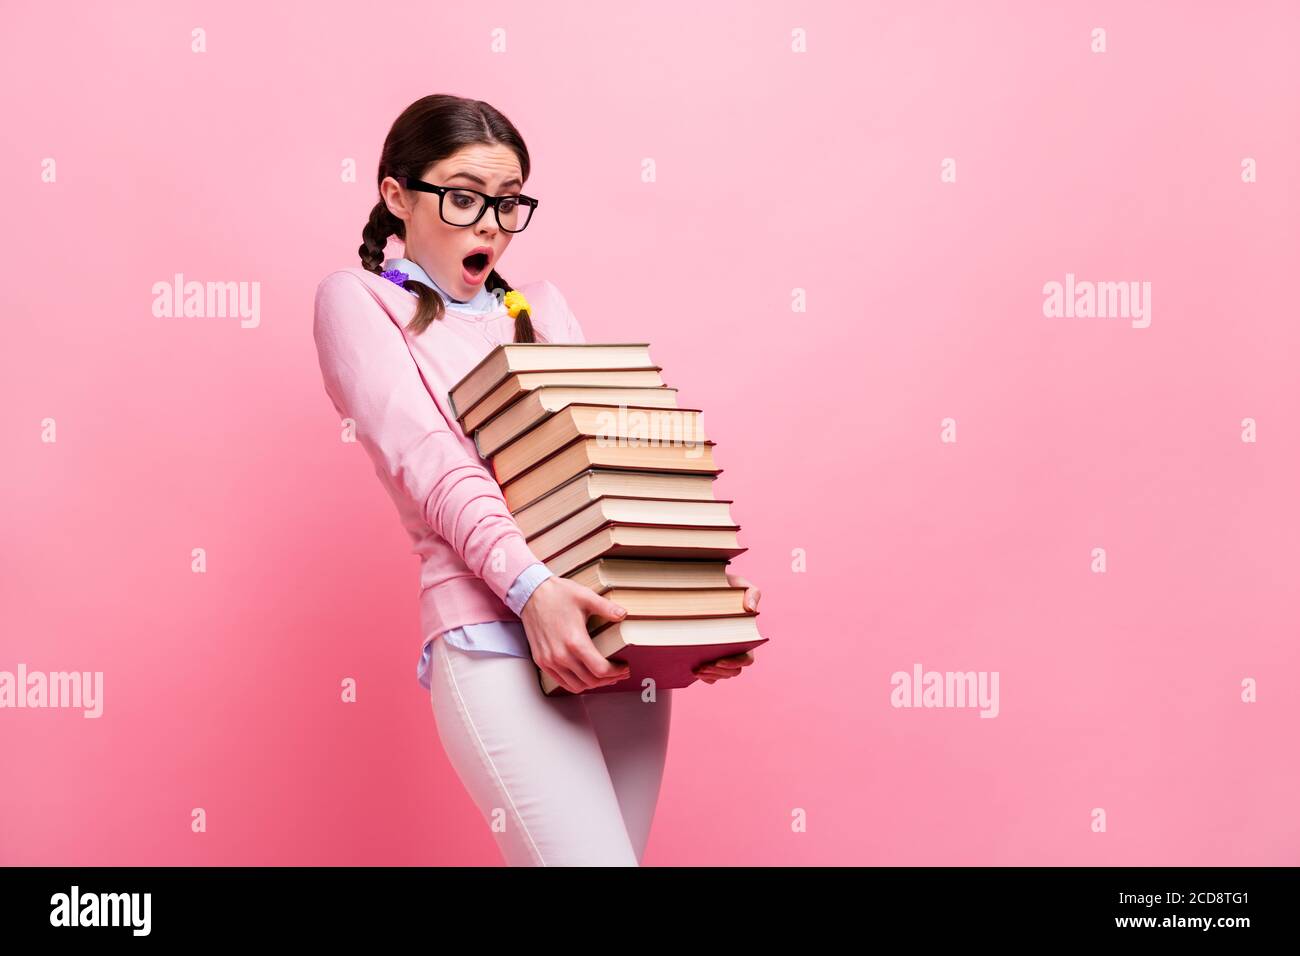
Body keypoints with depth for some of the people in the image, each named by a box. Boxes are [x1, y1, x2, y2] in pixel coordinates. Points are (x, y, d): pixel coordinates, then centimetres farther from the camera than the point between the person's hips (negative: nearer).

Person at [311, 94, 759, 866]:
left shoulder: (543, 306, 23)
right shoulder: (358, 297, 7)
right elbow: (426, 455, -9)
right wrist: (529, 584, -24)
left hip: (627, 633, 6)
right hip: (493, 634, -5)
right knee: (592, 855, -20)